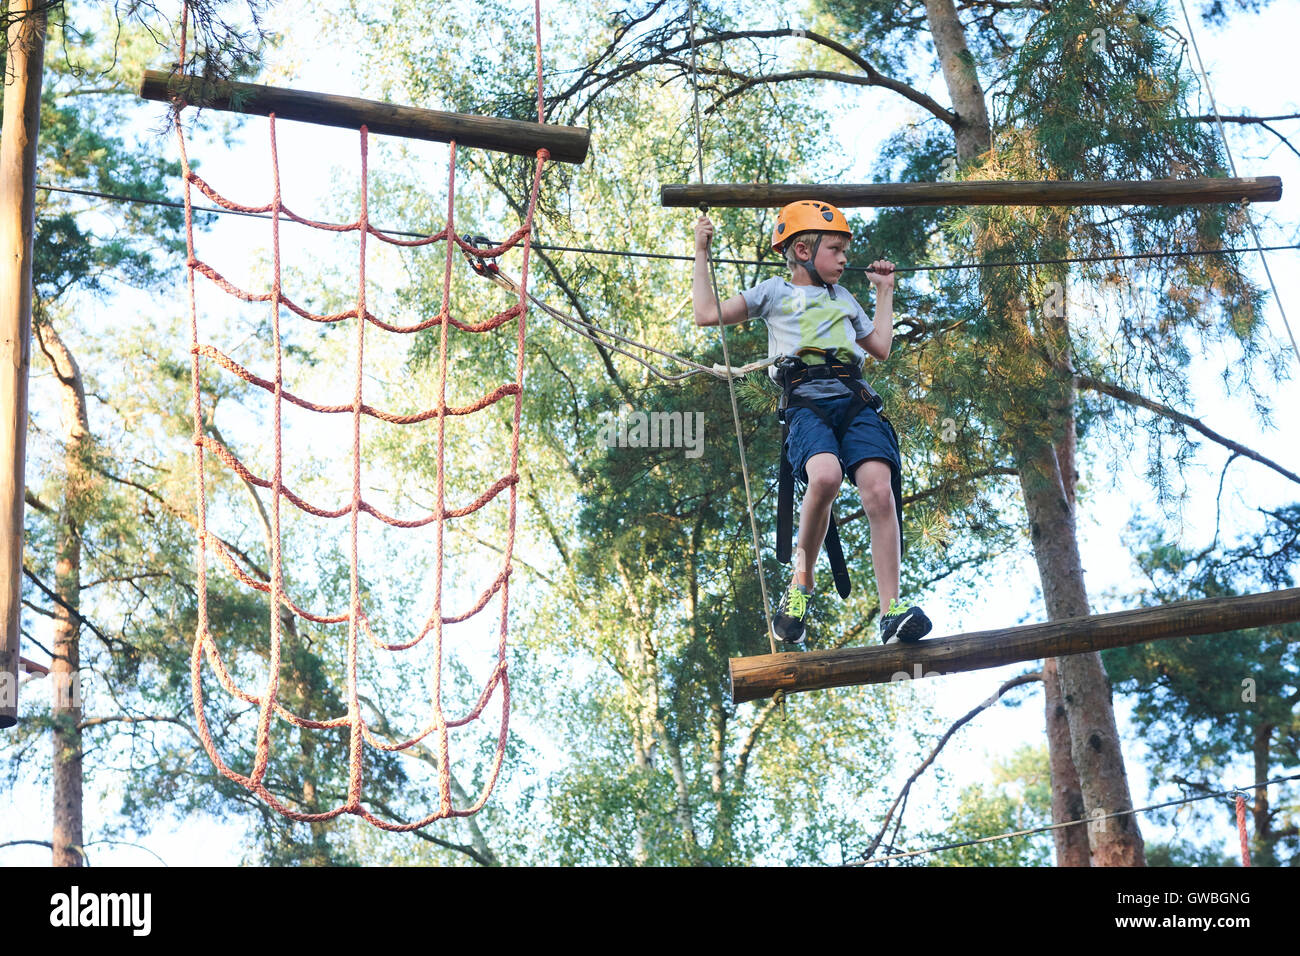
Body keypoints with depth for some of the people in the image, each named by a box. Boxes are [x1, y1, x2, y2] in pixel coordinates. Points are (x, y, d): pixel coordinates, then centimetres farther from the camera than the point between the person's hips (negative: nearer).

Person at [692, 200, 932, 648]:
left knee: (878, 489, -22)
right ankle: (800, 585, -16)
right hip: (807, 401, -4)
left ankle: (891, 611, -22)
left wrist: (885, 291, 46)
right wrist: (702, 254, 21)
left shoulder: (843, 298, 35)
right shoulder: (774, 291, 23)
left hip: (856, 400, 4)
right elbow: (708, 313, 14)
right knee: (825, 475, -35)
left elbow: (881, 348, 41)